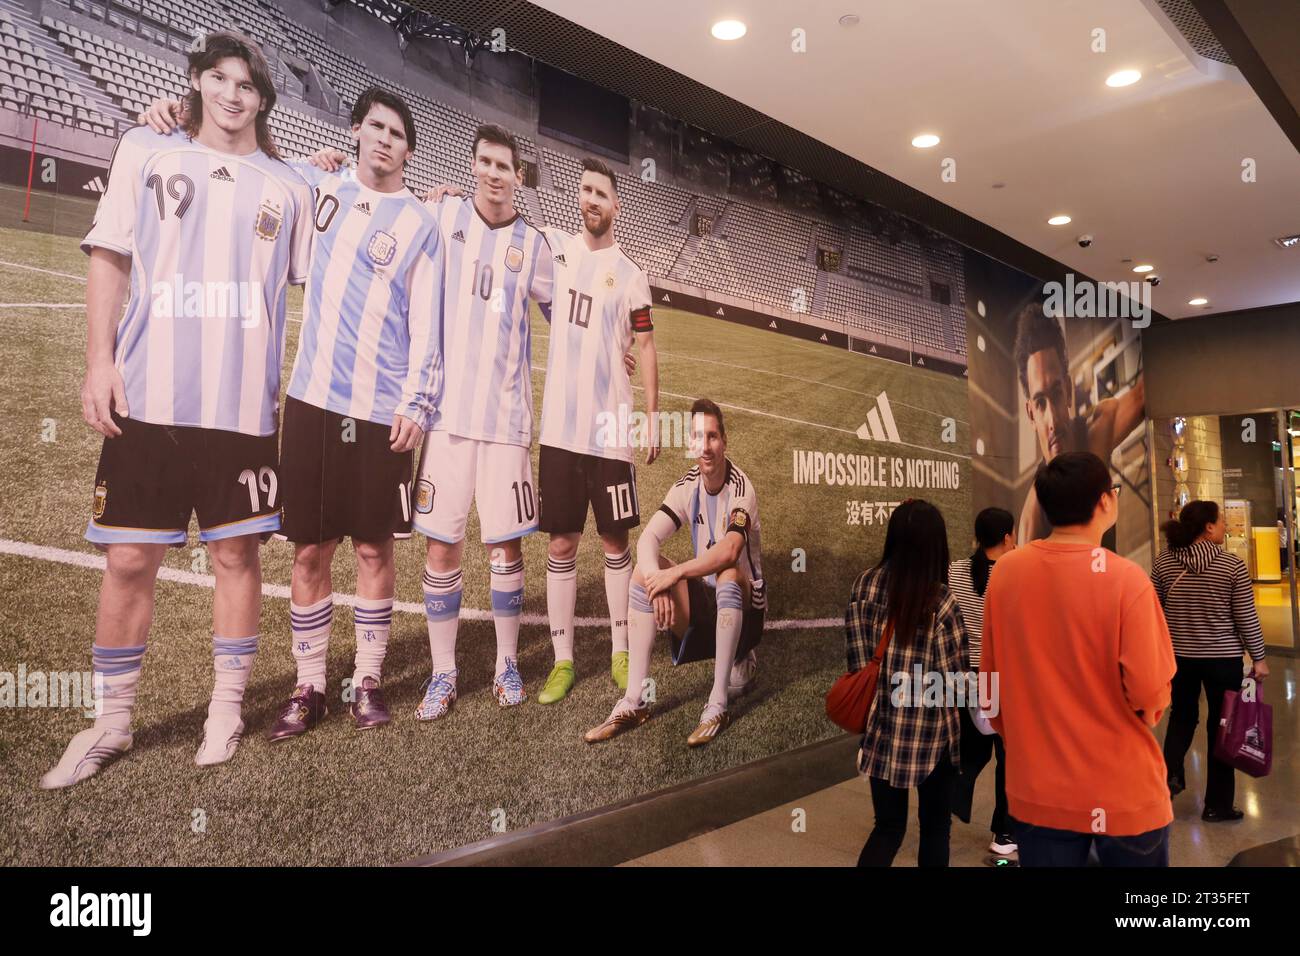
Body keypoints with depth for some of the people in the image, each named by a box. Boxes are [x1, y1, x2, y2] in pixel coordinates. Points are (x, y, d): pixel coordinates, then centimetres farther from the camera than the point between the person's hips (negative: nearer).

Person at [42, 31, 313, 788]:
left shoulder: (289, 185, 11)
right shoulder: (145, 152, 11)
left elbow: (316, 285, 13)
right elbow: (109, 258, 7)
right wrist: (100, 361, -2)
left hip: (245, 405, 0)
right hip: (148, 399, 0)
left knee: (237, 555, 5)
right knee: (130, 558, 4)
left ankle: (227, 709, 21)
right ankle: (113, 720, 21)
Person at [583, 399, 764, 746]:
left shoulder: (740, 487, -19)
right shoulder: (687, 486, -3)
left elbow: (729, 551, -37)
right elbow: (647, 539, -13)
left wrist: (674, 573, -35)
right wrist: (657, 580, -31)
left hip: (743, 607, -5)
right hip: (704, 600, 5)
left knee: (728, 574, -37)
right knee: (643, 572, -16)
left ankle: (718, 706, -27)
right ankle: (635, 702, -17)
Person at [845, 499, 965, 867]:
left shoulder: (865, 584, -5)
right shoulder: (940, 601, -15)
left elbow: (857, 656, 0)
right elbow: (949, 679, -10)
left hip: (881, 728, 3)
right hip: (930, 732, -3)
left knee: (888, 826, 15)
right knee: (935, 825, 17)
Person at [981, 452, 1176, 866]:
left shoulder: (1004, 571, -6)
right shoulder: (1126, 578, -19)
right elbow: (1149, 694, -18)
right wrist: (1153, 707, 5)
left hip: (1035, 789, 3)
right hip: (1122, 793, -3)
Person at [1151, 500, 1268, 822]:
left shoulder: (1163, 563, -3)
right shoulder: (1233, 565, -12)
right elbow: (1247, 619, -8)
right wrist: (1259, 658, 3)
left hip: (1178, 656, 3)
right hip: (1223, 658, -2)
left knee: (1182, 716, 23)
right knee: (1220, 725, 9)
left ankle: (1170, 774, 7)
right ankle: (1217, 804, 17)